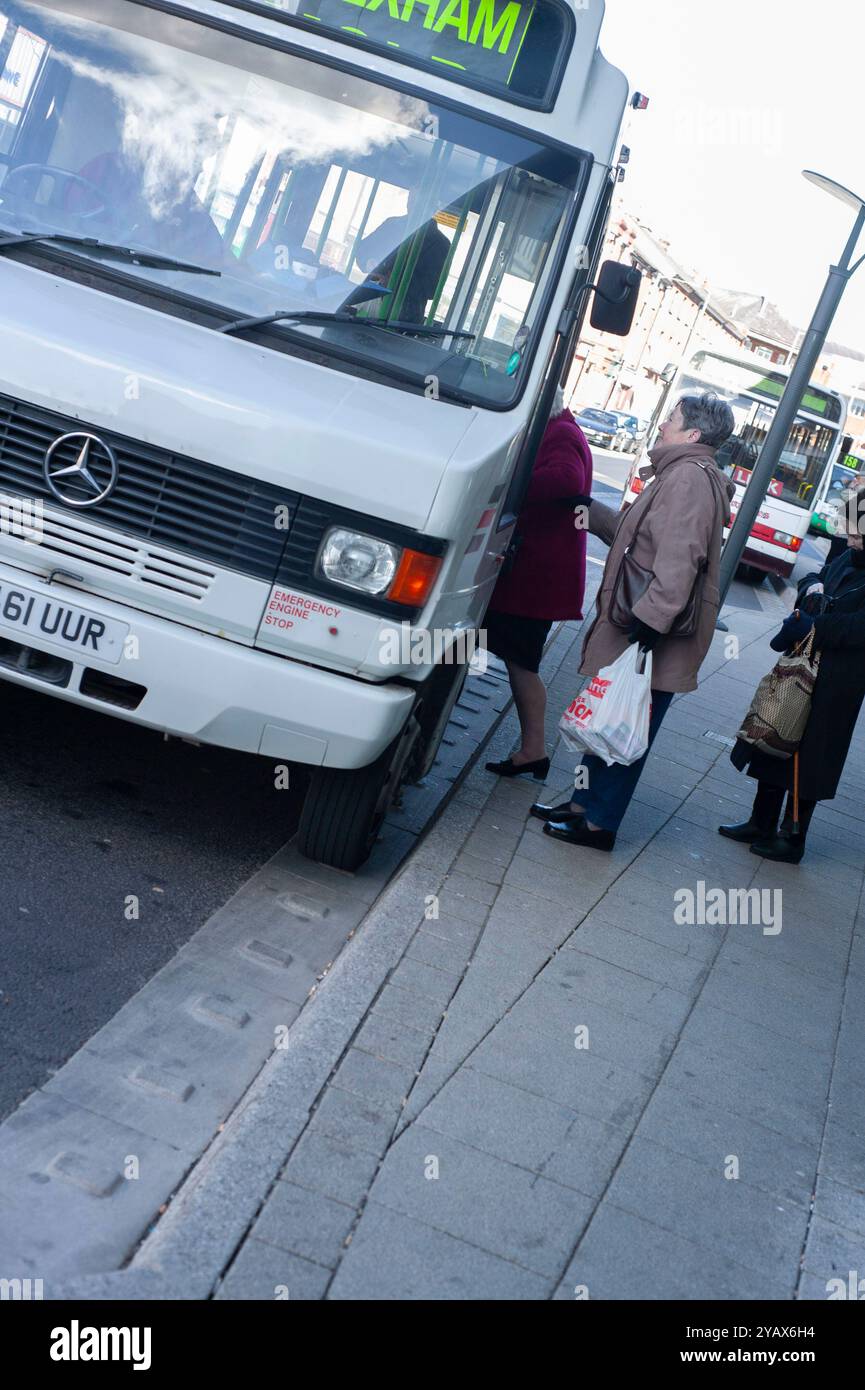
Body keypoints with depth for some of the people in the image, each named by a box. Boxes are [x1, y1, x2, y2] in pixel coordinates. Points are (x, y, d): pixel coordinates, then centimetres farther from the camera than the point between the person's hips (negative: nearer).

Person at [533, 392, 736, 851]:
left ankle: (598, 823, 9)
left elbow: (680, 559, -27)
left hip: (652, 639, -10)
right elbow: (633, 534, 30)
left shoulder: (690, 477, -17)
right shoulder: (680, 474, 19)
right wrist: (589, 510, 32)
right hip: (634, 629, 10)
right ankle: (584, 804, 29)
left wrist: (651, 619, -31)